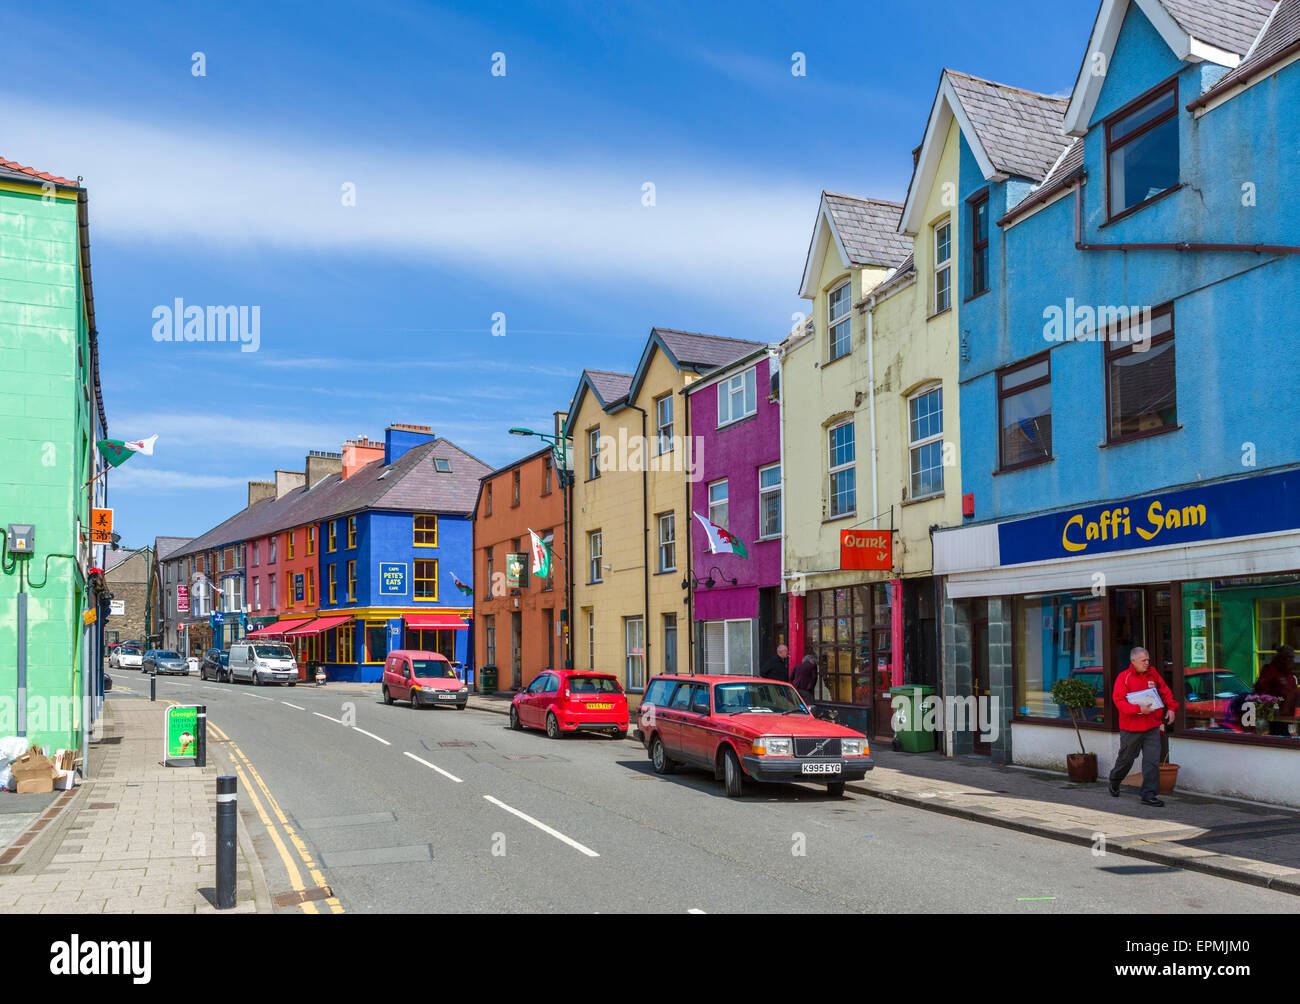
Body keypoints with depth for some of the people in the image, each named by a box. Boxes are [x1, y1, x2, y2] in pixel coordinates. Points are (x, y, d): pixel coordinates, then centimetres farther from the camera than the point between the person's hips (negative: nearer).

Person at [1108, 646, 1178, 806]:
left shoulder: (1153, 675, 7)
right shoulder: (1123, 678, -9)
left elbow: (1165, 692, 17)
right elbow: (1119, 701, -16)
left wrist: (1171, 708, 3)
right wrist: (1138, 709, -26)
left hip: (1152, 727, 3)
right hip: (1131, 728, -3)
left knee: (1152, 761, -3)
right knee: (1126, 758, 12)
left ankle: (1149, 794, 1)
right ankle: (1114, 782, 37)